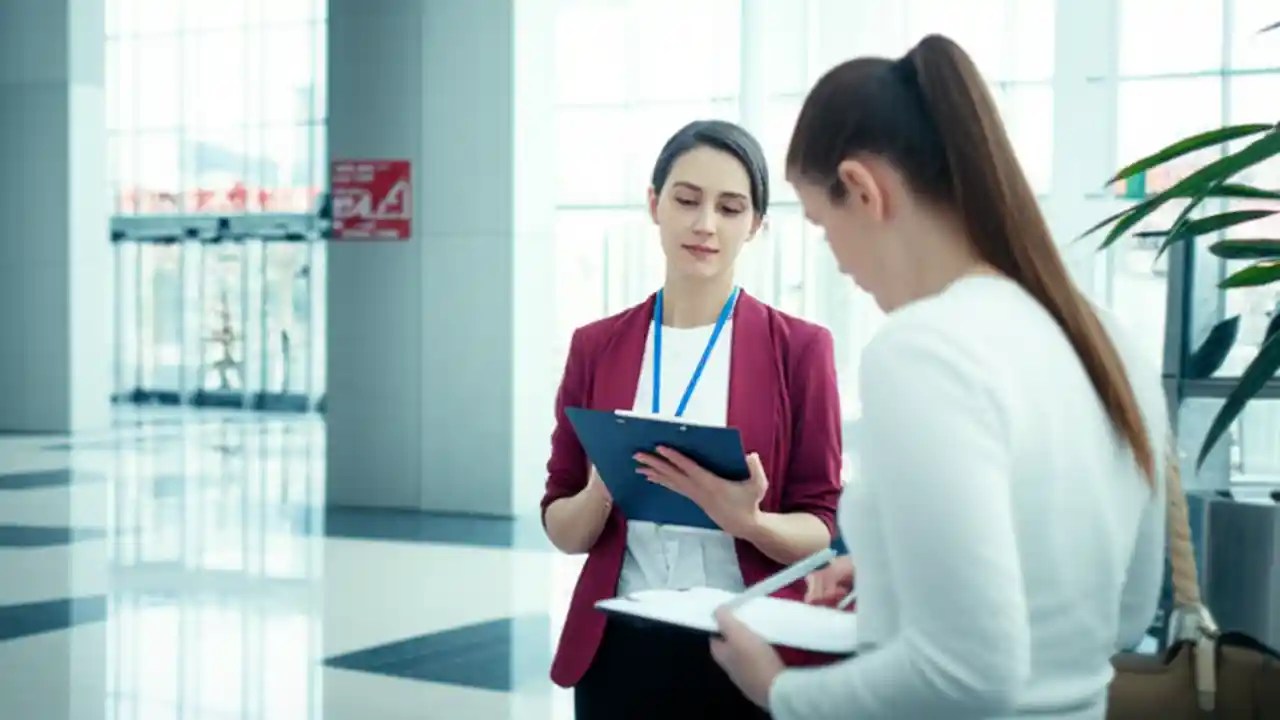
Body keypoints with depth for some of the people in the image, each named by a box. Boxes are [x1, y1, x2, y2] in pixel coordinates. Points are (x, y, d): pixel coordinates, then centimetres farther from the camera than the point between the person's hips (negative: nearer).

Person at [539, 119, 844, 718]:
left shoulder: (800, 348, -4)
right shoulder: (596, 347, 3)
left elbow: (823, 531, -4)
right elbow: (563, 529, 5)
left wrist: (746, 521, -23)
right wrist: (601, 494, -15)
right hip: (620, 648, 2)